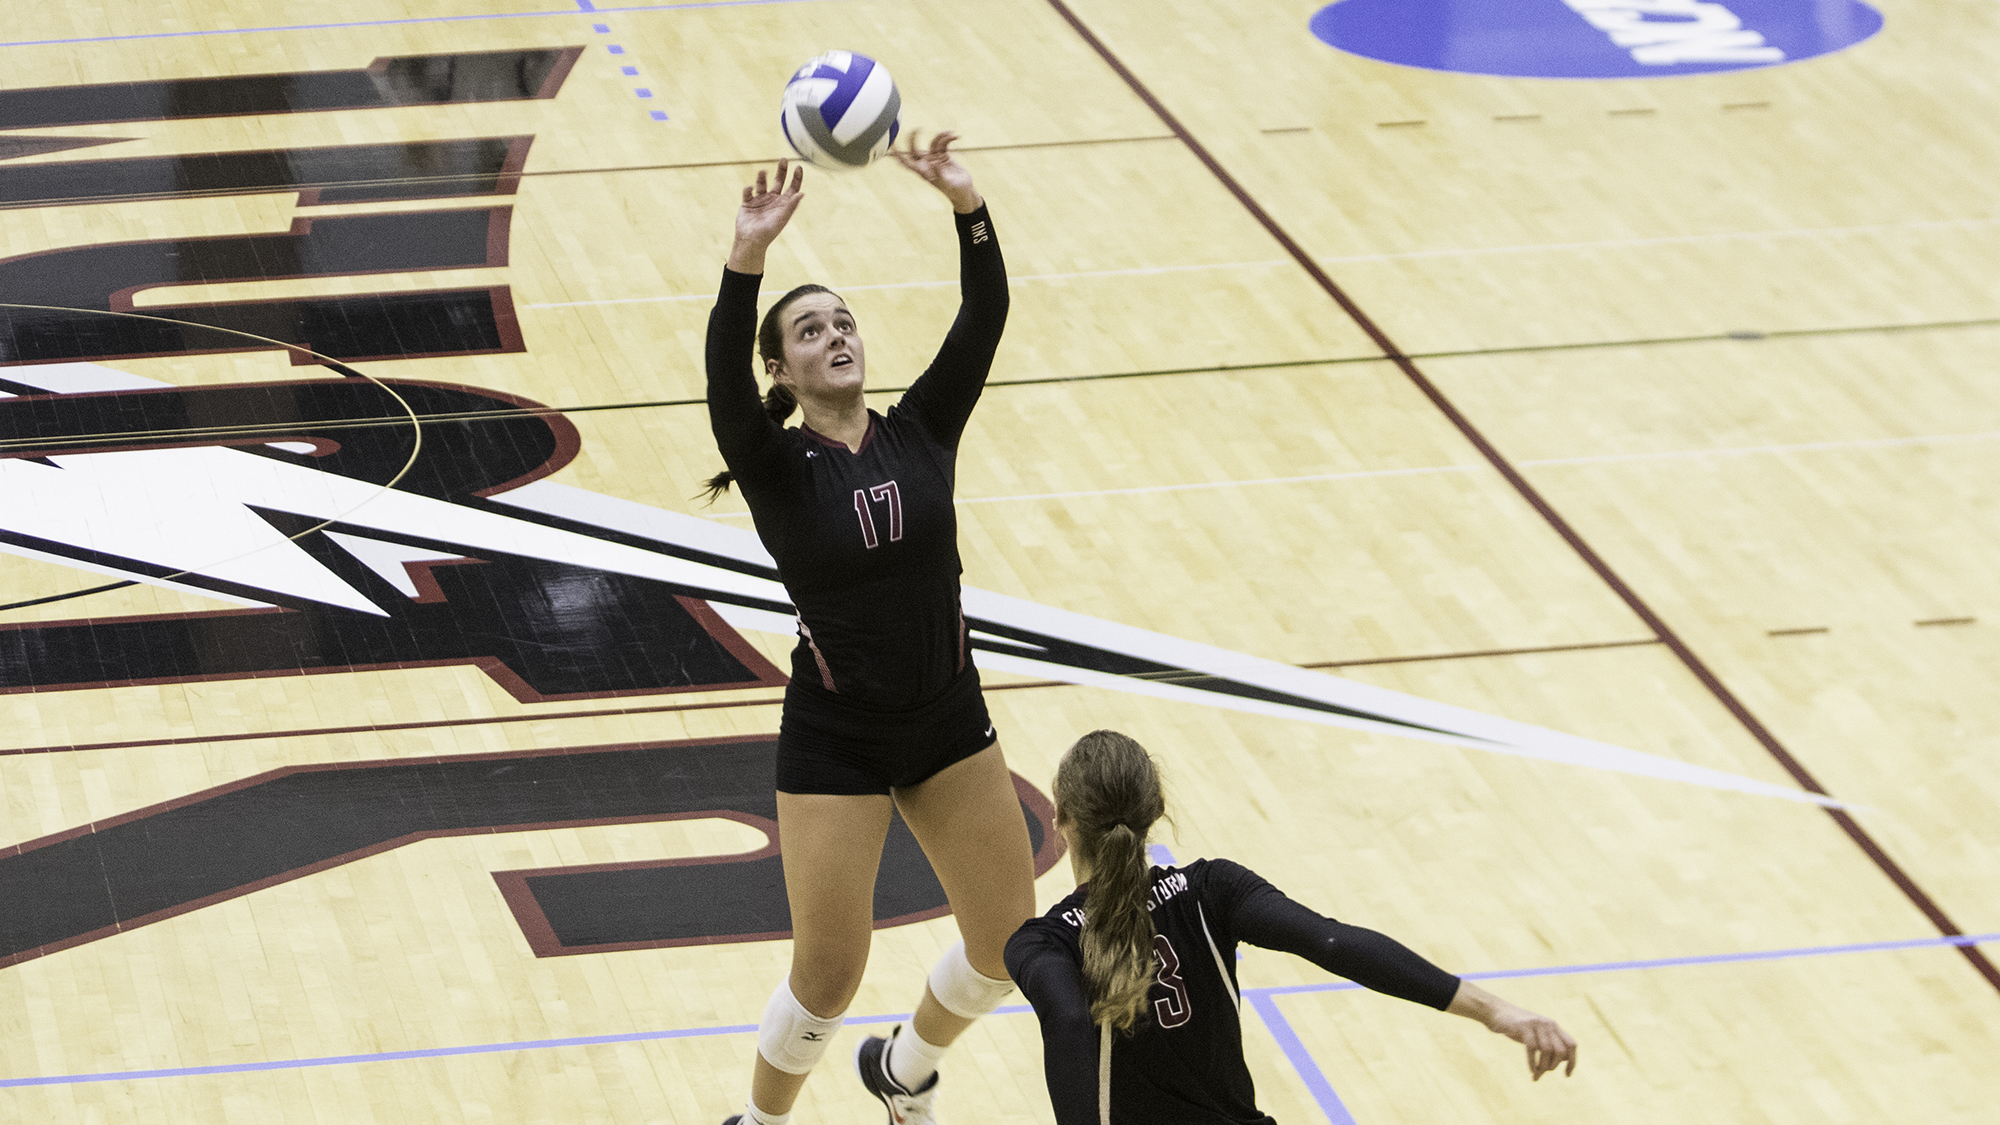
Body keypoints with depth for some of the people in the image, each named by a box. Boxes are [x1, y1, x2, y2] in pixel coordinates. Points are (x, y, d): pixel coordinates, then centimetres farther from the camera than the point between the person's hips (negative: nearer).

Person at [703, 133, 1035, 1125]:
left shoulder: (921, 431, -1)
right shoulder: (775, 469, -10)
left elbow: (985, 319, -14)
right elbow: (724, 379, -30)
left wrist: (968, 207, -28)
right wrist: (747, 260, -44)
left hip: (949, 723, 4)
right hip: (835, 741, -4)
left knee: (1011, 942, 11)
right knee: (828, 976, -1)